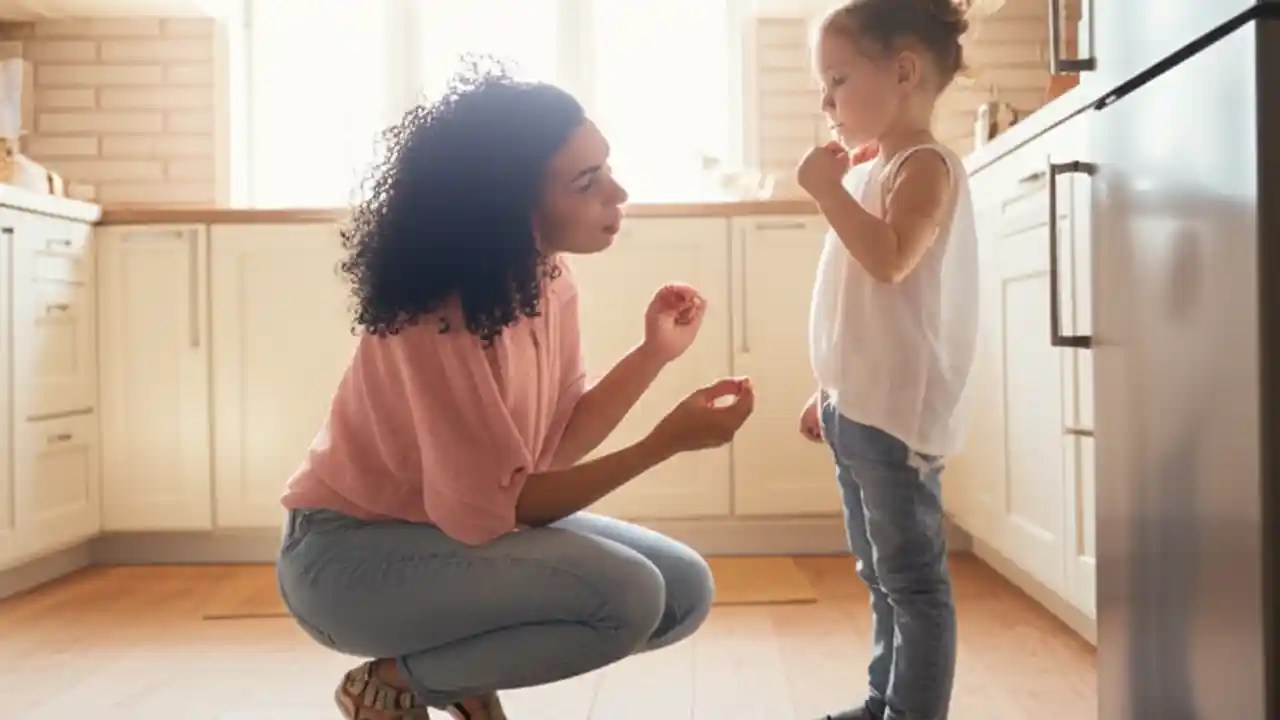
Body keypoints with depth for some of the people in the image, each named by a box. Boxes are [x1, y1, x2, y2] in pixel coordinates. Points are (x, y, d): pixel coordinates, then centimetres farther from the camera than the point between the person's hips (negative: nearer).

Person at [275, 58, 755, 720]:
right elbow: (493, 508, -26)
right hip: (352, 552, -8)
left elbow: (556, 445, -2)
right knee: (627, 595, -25)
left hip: (461, 525, 8)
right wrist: (668, 440, -29)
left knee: (685, 591, -2)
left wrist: (654, 352, -10)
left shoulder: (547, 277, -3)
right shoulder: (439, 316, -28)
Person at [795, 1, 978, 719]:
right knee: (881, 576, 18)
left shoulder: (924, 164, -9)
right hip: (858, 408, 10)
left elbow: (891, 259, -28)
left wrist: (828, 189, -20)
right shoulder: (872, 170, 18)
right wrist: (830, 393, 22)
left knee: (913, 577, -2)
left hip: (896, 411, -10)